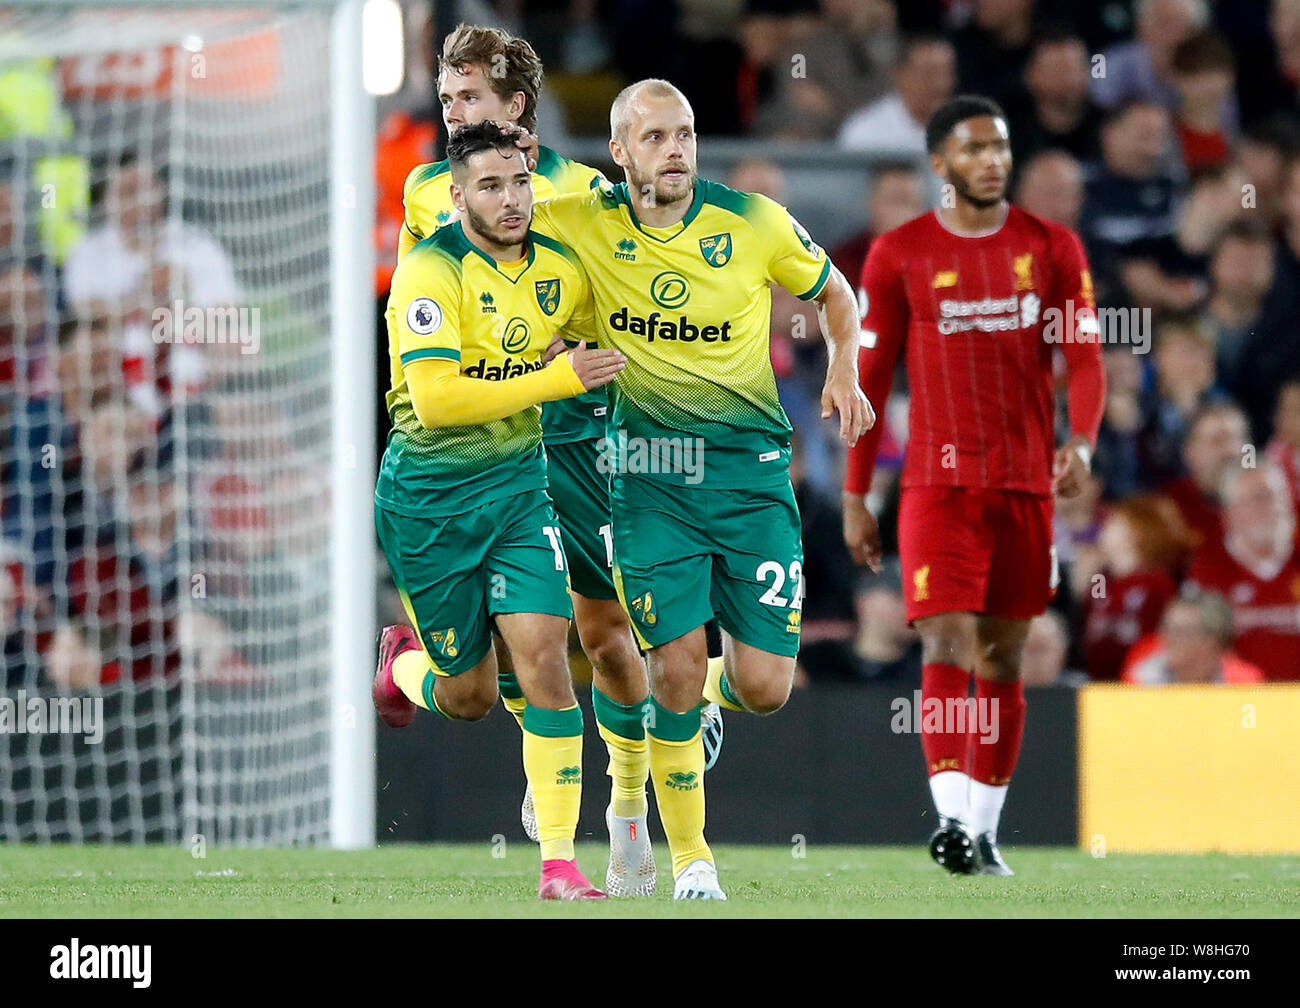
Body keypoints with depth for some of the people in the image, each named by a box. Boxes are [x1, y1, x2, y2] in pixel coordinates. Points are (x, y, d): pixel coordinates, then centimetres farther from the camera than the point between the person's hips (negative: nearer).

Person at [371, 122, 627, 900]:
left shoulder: (561, 271, 1)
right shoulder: (431, 272, -18)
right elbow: (436, 399, -26)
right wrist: (557, 379, -25)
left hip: (518, 485, 4)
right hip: (428, 495, -4)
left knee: (544, 653, -13)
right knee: (470, 696, 6)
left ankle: (560, 862, -9)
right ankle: (404, 666, 44)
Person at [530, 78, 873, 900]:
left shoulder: (755, 223, -2)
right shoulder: (586, 224, -2)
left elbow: (831, 289, 14)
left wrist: (844, 371, -1)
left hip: (752, 468, 0)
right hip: (652, 475, 0)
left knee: (765, 688, -5)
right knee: (676, 664, -10)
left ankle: (711, 690, 34)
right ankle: (689, 854, 8)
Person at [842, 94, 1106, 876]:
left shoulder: (1052, 249, 6)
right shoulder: (899, 255, 2)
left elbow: (1085, 361, 2)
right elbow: (871, 379, 6)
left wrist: (1081, 444, -18)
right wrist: (855, 498, 4)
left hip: (1027, 485, 2)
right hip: (939, 484, -2)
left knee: (1004, 658, 7)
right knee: (948, 643, -16)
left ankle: (986, 831, 16)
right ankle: (952, 818, -24)